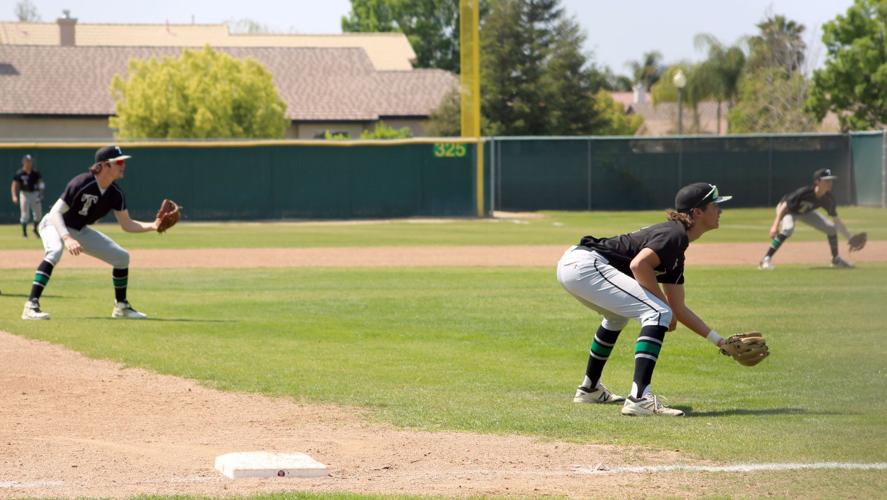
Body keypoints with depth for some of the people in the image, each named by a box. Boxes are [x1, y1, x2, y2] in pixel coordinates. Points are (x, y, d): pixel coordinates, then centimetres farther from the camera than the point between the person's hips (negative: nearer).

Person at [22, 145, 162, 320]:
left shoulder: (115, 193, -10)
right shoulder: (82, 183, -30)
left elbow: (126, 225, -1)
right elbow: (56, 213, -33)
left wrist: (152, 226, -18)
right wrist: (67, 238, -48)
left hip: (80, 231, 7)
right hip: (55, 225, -7)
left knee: (122, 257, 2)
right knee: (54, 251, -39)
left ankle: (121, 306, 20)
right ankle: (31, 306, -41)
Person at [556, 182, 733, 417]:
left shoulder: (677, 249, 22)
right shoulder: (674, 235, -8)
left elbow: (679, 309, 26)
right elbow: (638, 265, -25)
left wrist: (719, 341, 26)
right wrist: (663, 301, -12)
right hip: (586, 265, -11)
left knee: (618, 315, 36)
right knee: (658, 313, -15)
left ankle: (589, 389, 47)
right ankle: (640, 398, -26)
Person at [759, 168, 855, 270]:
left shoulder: (828, 198, -21)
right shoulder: (804, 192, -39)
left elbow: (836, 220, -11)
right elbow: (784, 206, -36)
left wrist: (850, 238, -14)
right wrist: (776, 225, -47)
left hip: (806, 212, 6)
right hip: (788, 210, -6)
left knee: (831, 228, -2)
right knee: (788, 228, -37)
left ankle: (836, 260, 21)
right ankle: (766, 260, -32)